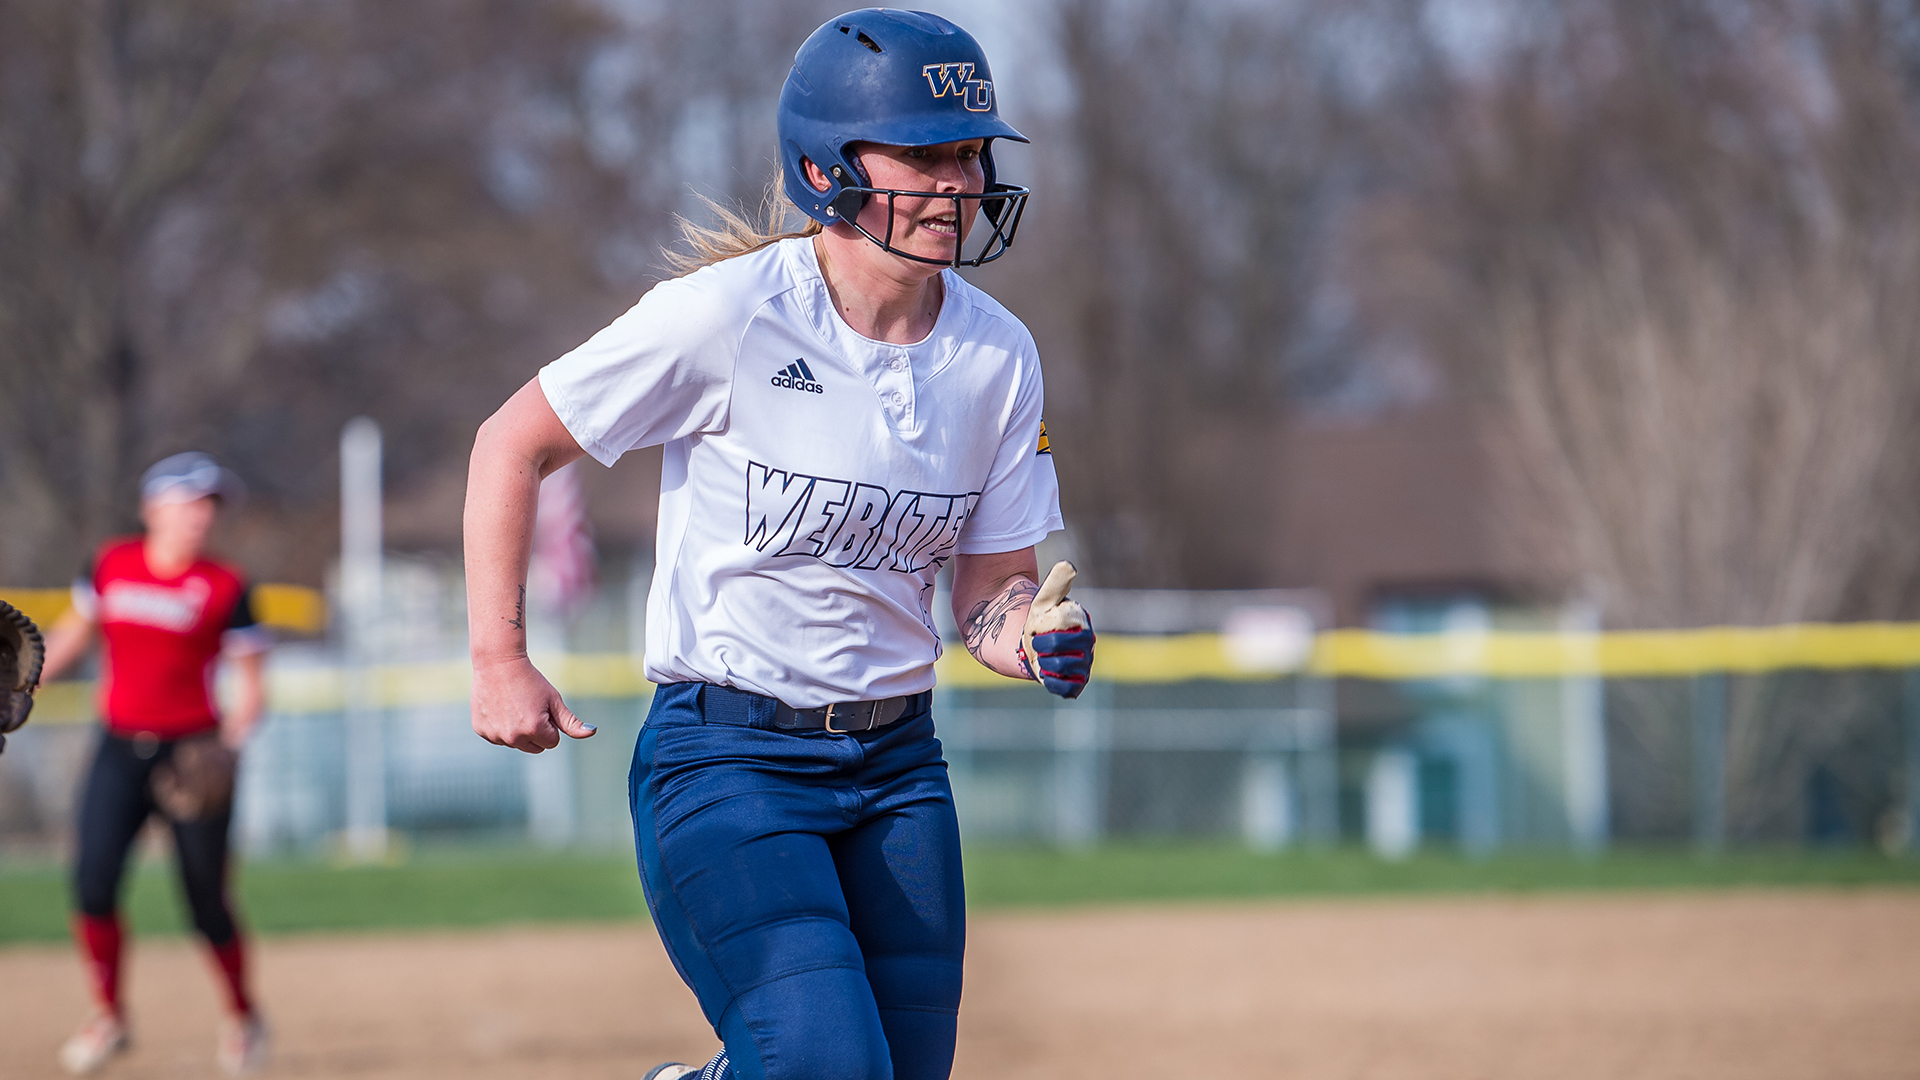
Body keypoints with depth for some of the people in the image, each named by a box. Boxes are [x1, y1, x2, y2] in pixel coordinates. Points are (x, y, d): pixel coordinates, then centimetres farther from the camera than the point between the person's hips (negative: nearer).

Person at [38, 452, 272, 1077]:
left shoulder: (223, 588, -5)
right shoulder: (112, 564, 3)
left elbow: (251, 685, -4)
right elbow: (75, 632, 19)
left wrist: (227, 745, -20)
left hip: (192, 760, -2)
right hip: (120, 754, 2)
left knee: (207, 902, 0)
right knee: (93, 884, -11)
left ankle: (242, 1017, 25)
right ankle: (109, 1019, 8)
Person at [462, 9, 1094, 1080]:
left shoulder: (998, 355, 1)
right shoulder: (729, 314, -15)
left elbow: (994, 586, 7)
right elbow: (513, 442, -6)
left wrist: (1036, 640, -17)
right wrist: (500, 662, -9)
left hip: (898, 763, 6)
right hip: (728, 758, -6)